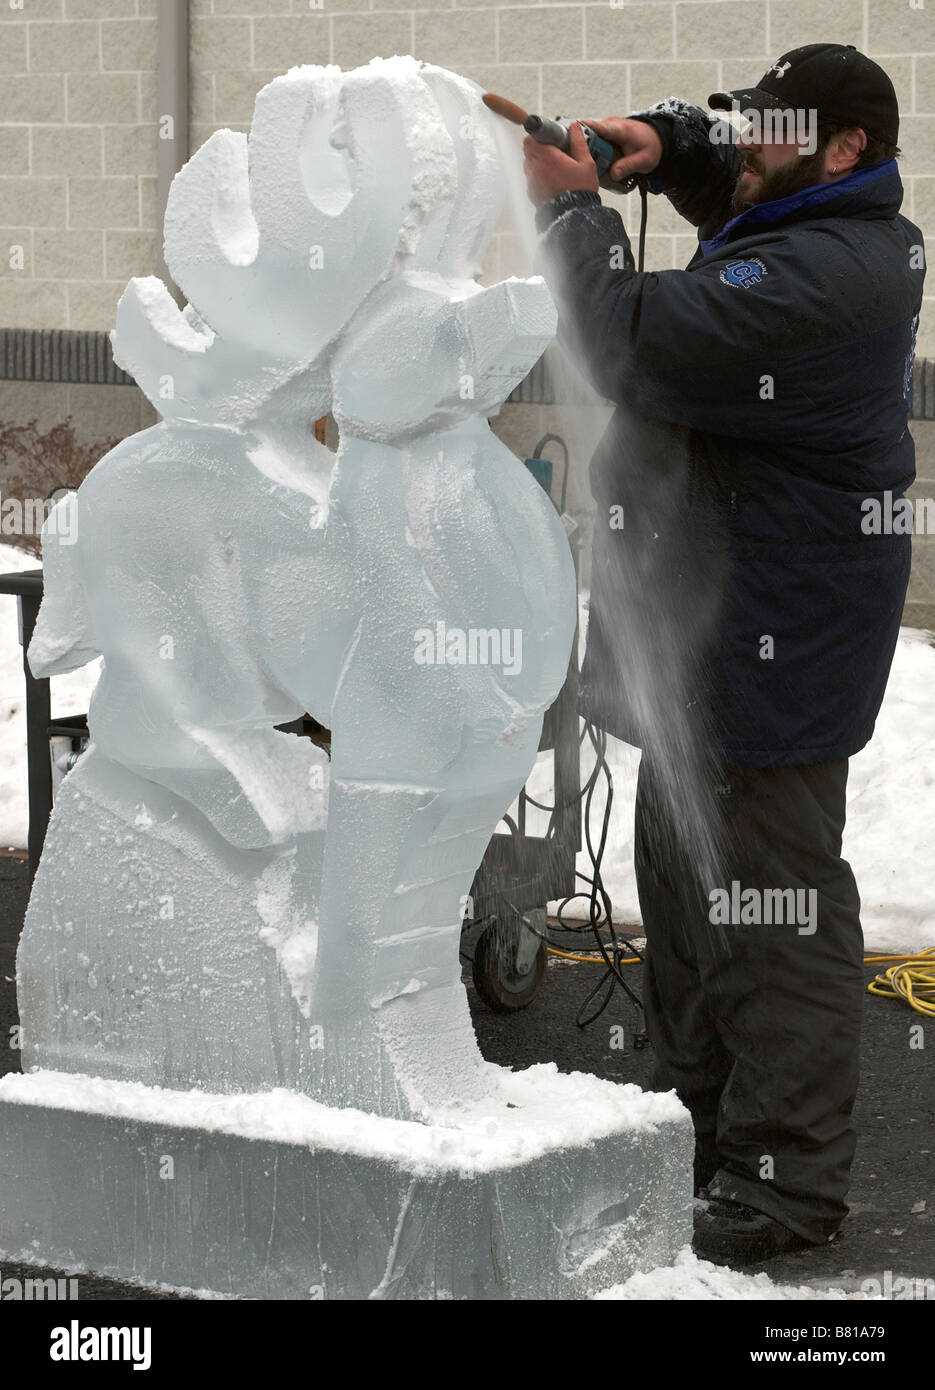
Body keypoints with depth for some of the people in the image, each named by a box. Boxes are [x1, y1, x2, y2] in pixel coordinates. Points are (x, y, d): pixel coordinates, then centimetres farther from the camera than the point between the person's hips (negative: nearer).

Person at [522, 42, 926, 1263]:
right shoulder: (803, 225, 11)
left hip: (771, 642, -11)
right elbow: (730, 185, 31)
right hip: (713, 632, 11)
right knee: (687, 882, 19)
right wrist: (667, 144, 7)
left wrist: (575, 210, -15)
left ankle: (786, 1180, 0)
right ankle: (702, 1125, 31)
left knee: (771, 901, -6)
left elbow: (643, 346, -29)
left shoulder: (823, 275, -23)